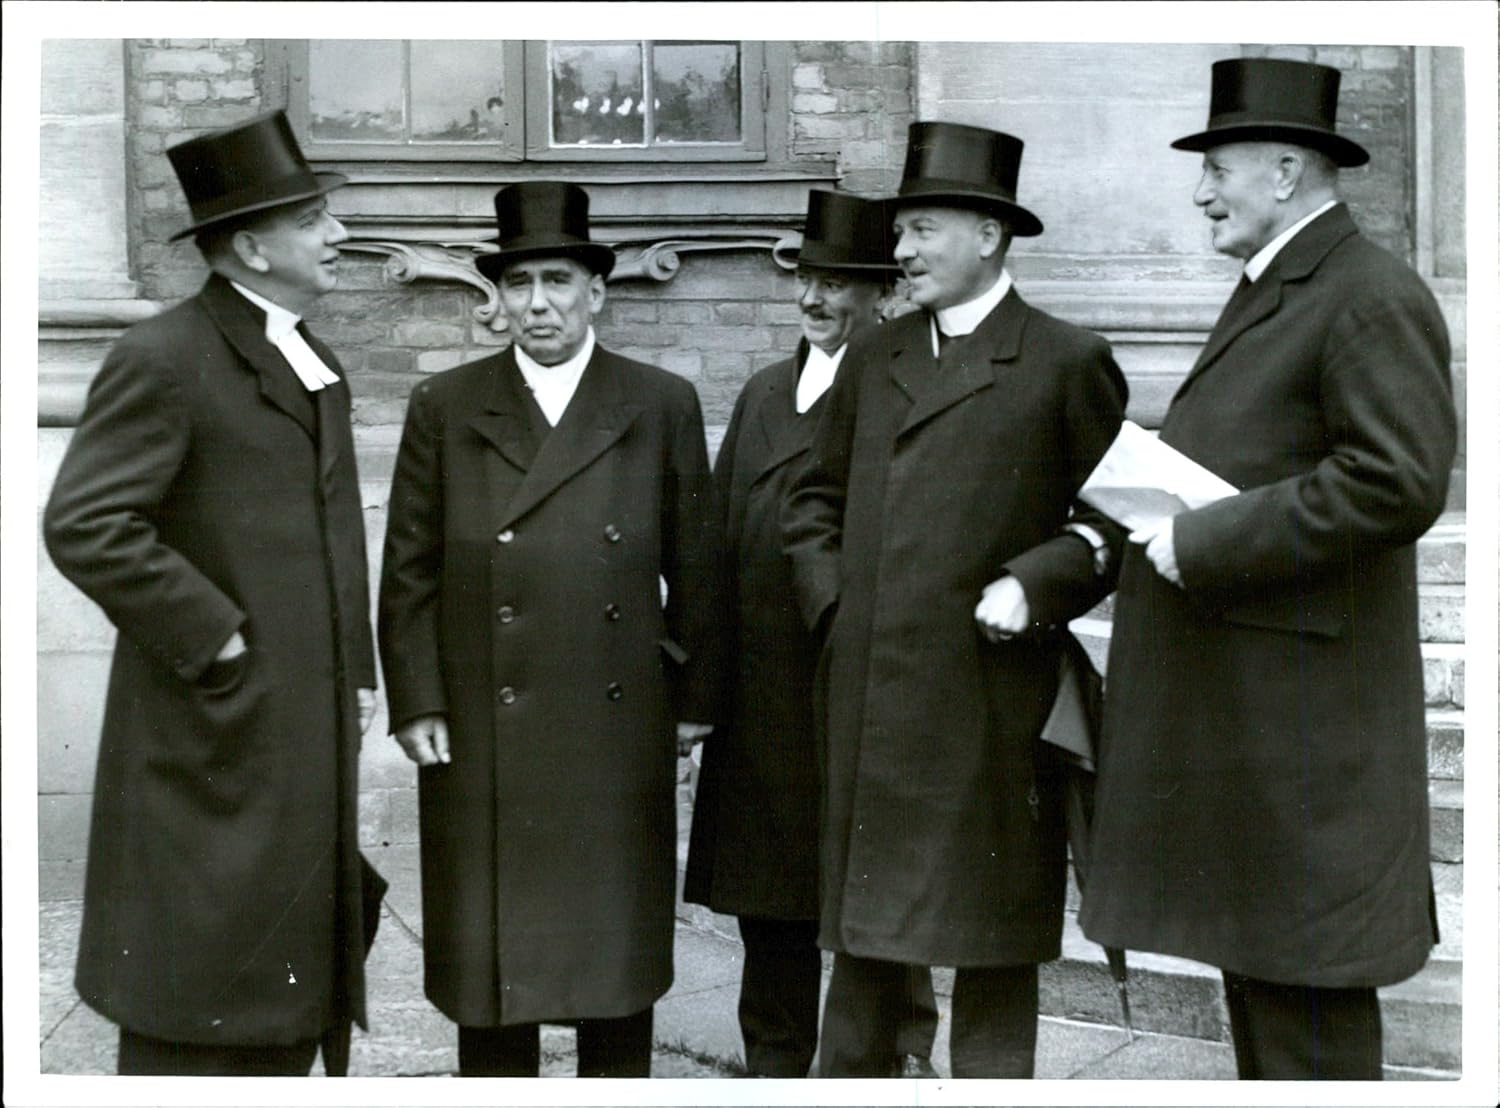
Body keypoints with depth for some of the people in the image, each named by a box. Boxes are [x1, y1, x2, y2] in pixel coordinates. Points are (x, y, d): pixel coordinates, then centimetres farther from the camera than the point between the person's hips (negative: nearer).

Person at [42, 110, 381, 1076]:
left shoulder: (318, 365, 15)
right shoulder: (166, 358, -13)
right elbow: (84, 526, -21)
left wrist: (357, 674, 14)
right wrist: (216, 640, -18)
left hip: (312, 737, 8)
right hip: (216, 737, -8)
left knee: (295, 994, 16)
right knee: (195, 1014, 2)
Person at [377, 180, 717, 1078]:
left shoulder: (663, 406, 4)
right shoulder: (445, 408, 4)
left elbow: (694, 570, 6)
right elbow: (410, 573, 4)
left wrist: (693, 699, 4)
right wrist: (417, 705, -3)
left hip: (621, 735, 0)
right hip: (484, 741, 0)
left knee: (619, 945, 11)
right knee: (490, 953, 7)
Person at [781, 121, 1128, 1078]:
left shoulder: (1067, 361, -1)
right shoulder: (873, 360, 14)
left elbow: (1121, 517, 0)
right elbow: (815, 498, 21)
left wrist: (1035, 585, -13)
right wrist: (830, 597, 7)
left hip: (991, 704, -4)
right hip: (870, 699, 5)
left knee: (993, 949, 6)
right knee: (862, 938, 13)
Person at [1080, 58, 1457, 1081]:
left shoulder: (1373, 298, -13)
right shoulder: (1267, 296, 18)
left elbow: (1398, 483, -24)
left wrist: (1200, 544, -20)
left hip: (1300, 715, -10)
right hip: (1233, 700, 10)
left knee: (1307, 995, -1)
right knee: (1252, 958, 17)